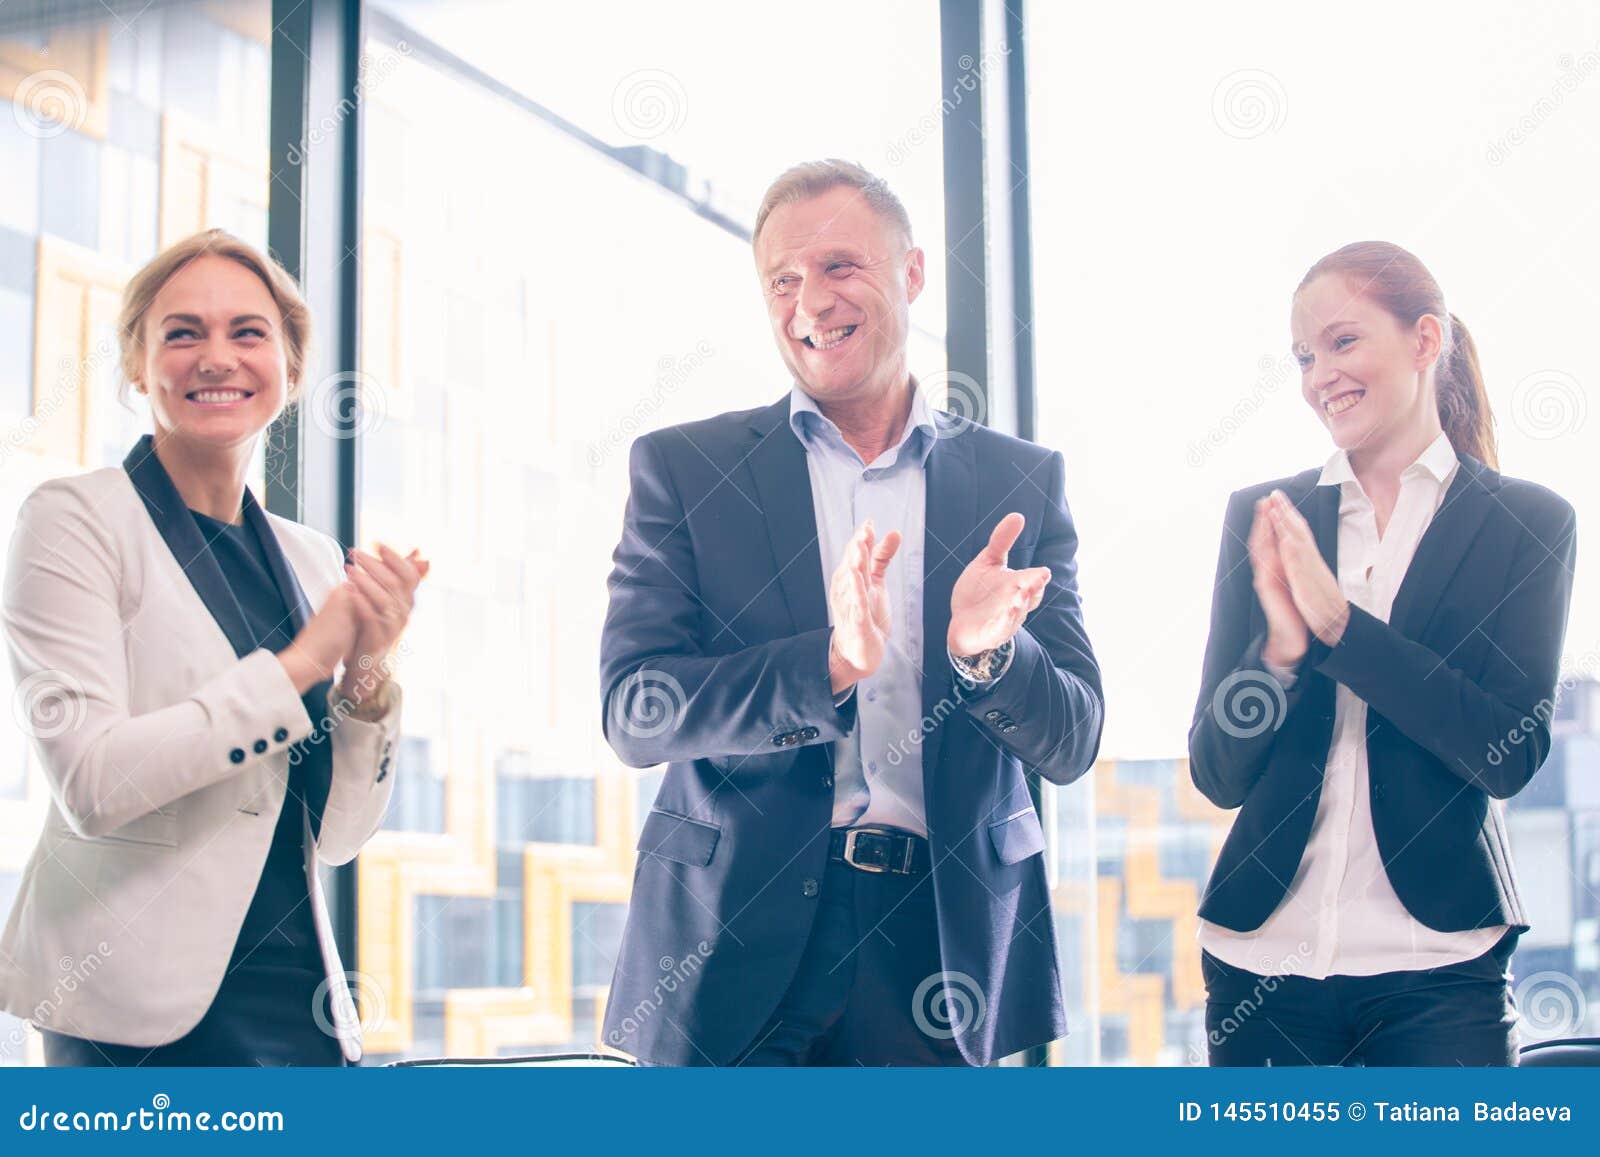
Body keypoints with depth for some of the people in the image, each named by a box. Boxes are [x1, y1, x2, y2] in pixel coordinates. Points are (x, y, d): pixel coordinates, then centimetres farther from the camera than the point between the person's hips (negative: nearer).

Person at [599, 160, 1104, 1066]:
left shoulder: (1021, 481, 6)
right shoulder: (682, 468, 2)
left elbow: (1071, 744, 3)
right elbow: (633, 713, -7)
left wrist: (984, 650, -19)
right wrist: (828, 663, -23)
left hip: (942, 947, 1)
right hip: (734, 953, -1)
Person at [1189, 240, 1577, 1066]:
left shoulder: (1529, 523, 1)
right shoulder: (1261, 518, 6)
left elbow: (1511, 754, -10)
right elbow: (1217, 775, 3)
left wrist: (1340, 624, -18)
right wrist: (1282, 648, -16)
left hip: (1438, 970, -2)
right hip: (1263, 958, 2)